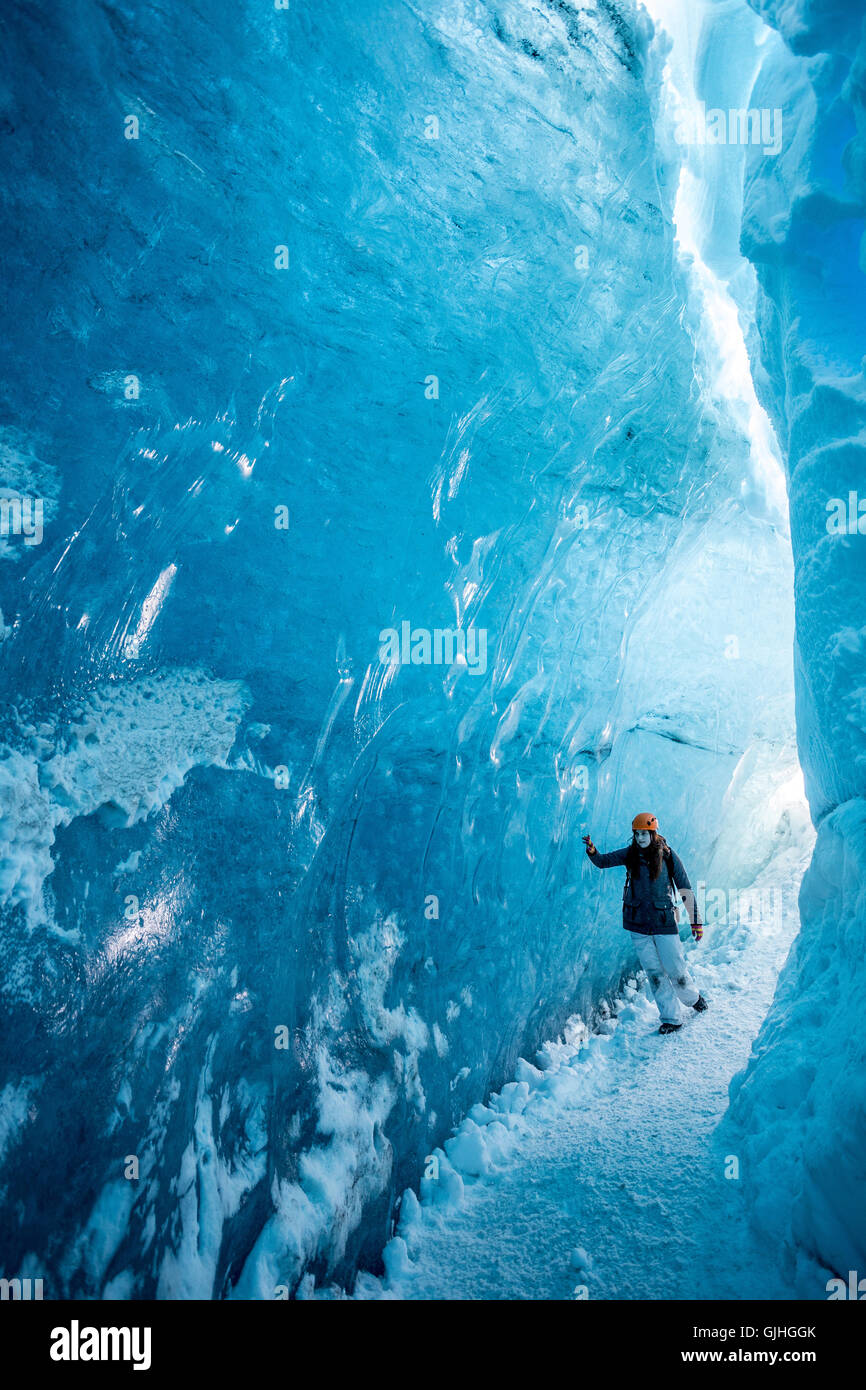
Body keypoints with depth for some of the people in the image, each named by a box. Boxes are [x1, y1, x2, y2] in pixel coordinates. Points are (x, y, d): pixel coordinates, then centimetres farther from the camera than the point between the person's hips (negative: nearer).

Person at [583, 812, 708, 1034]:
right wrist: (592, 851, -23)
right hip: (637, 923, 2)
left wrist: (695, 921, -2)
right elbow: (602, 862, 0)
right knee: (654, 972, 3)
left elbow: (685, 889, -1)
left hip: (663, 921, -2)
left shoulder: (668, 856, -5)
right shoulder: (631, 854, 1)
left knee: (674, 969, 3)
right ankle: (670, 1019, 12)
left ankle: (694, 997, 34)